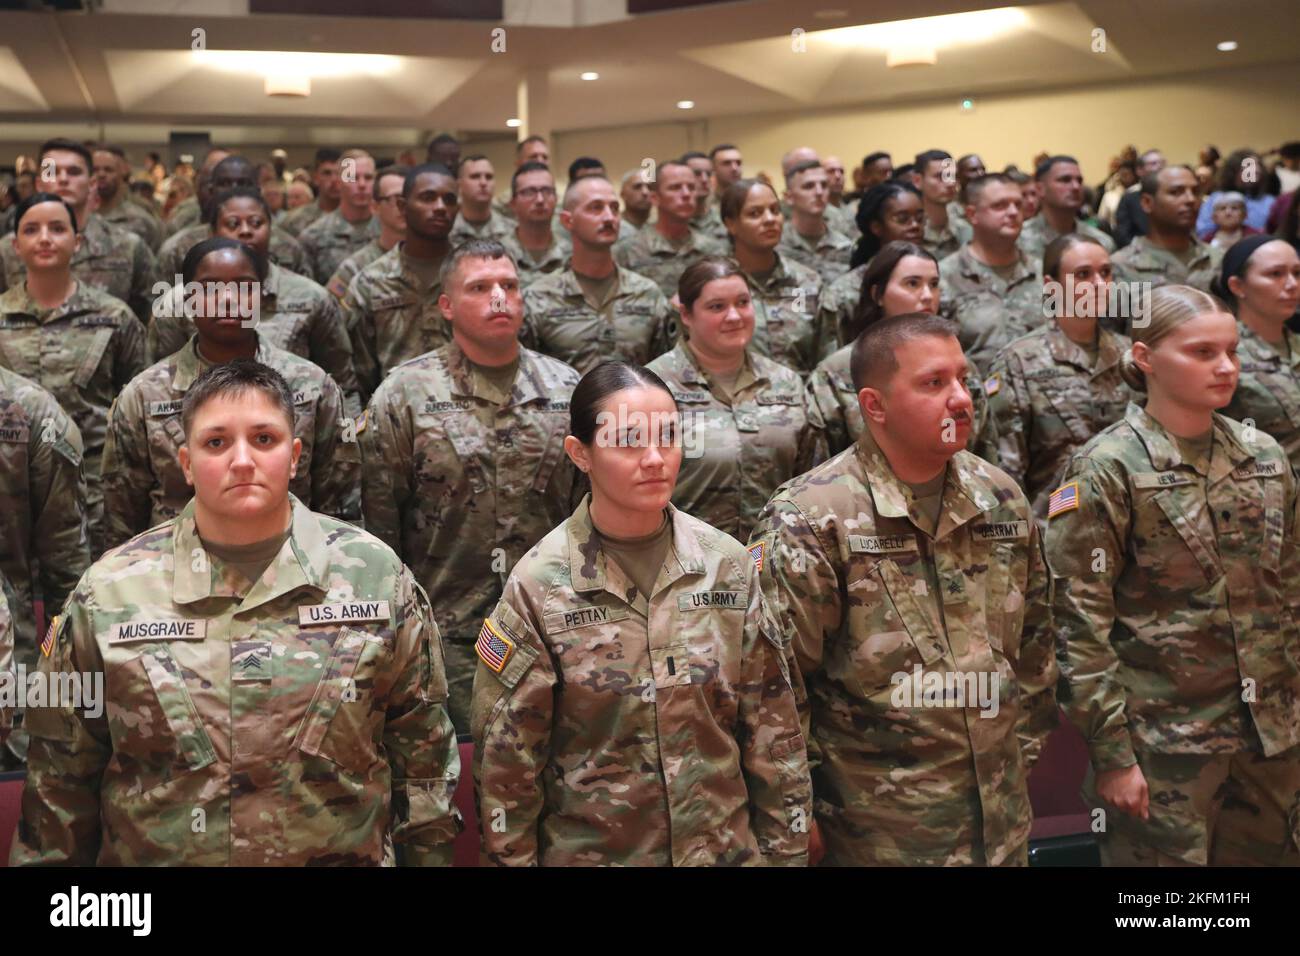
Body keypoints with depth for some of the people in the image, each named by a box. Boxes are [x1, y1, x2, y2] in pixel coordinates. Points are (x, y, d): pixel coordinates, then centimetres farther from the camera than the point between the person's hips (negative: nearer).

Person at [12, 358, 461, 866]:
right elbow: (60, 779, 0)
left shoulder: (377, 576, -7)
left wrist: (428, 853, -2)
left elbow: (424, 755, -2)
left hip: (350, 856, 0)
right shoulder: (107, 593, -6)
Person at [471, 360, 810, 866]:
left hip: (727, 847, 2)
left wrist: (785, 850, 1)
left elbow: (772, 730, 0)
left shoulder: (728, 564, -5)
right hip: (590, 851, -2)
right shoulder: (538, 585, -12)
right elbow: (507, 757, -7)